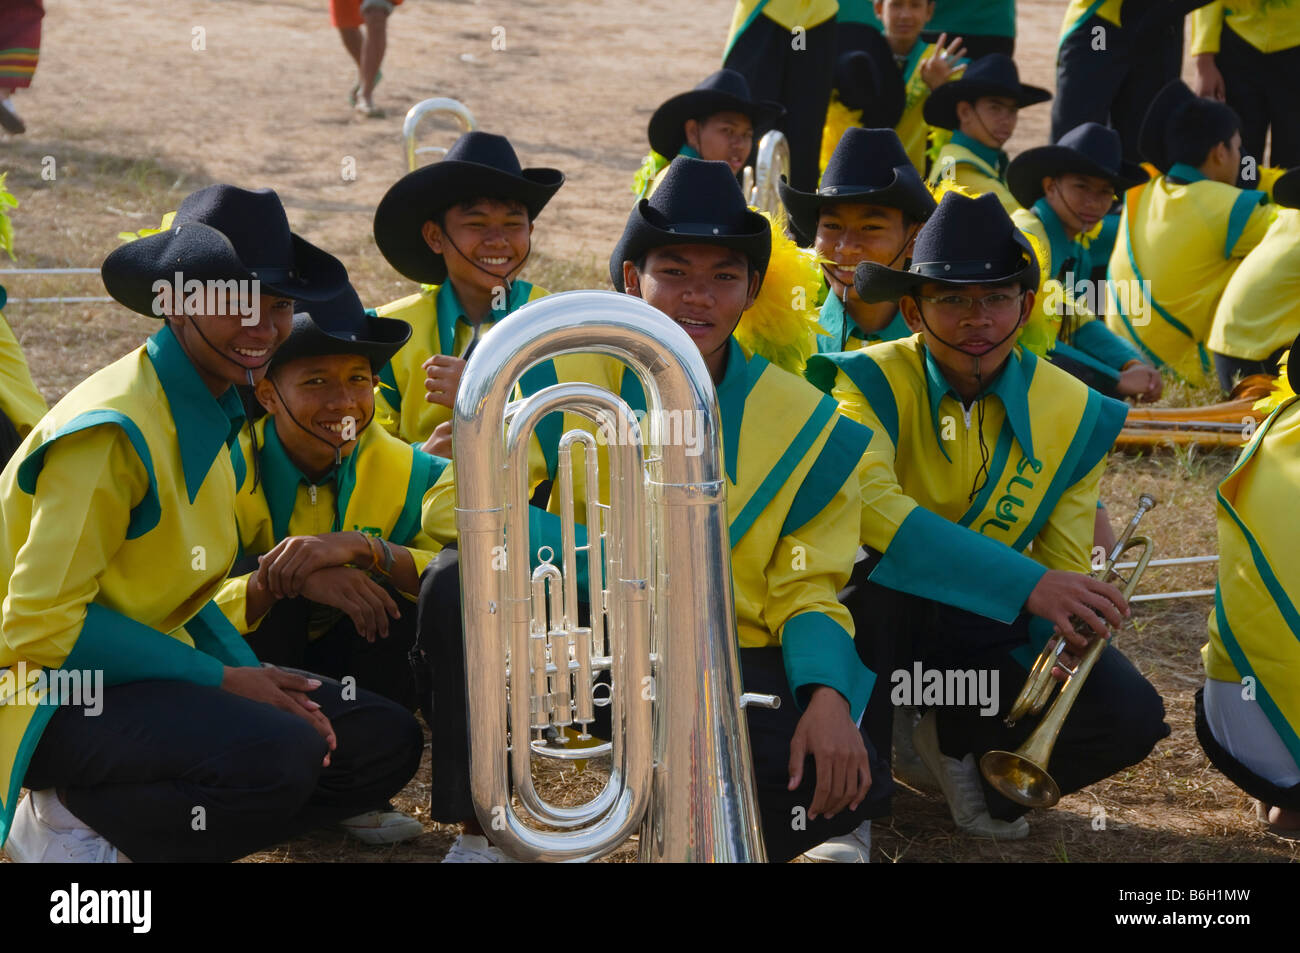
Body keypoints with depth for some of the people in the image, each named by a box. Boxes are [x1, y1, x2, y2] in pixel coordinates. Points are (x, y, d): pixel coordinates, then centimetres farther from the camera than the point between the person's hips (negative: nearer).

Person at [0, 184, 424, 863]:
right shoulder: (116, 430, -20)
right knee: (278, 756, -32)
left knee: (385, 742, 1)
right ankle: (68, 817, -8)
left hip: (147, 661, 9)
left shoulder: (216, 413, 7)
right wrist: (222, 680, -20)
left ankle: (111, 821, 3)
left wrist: (253, 672, -5)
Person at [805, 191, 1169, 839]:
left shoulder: (1074, 414, -3)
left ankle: (957, 737, 9)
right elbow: (865, 501, -34)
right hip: (883, 610, -3)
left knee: (1129, 717, -20)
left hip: (997, 628, 3)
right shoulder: (874, 383, -14)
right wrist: (1025, 583, -42)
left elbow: (1062, 570, -2)